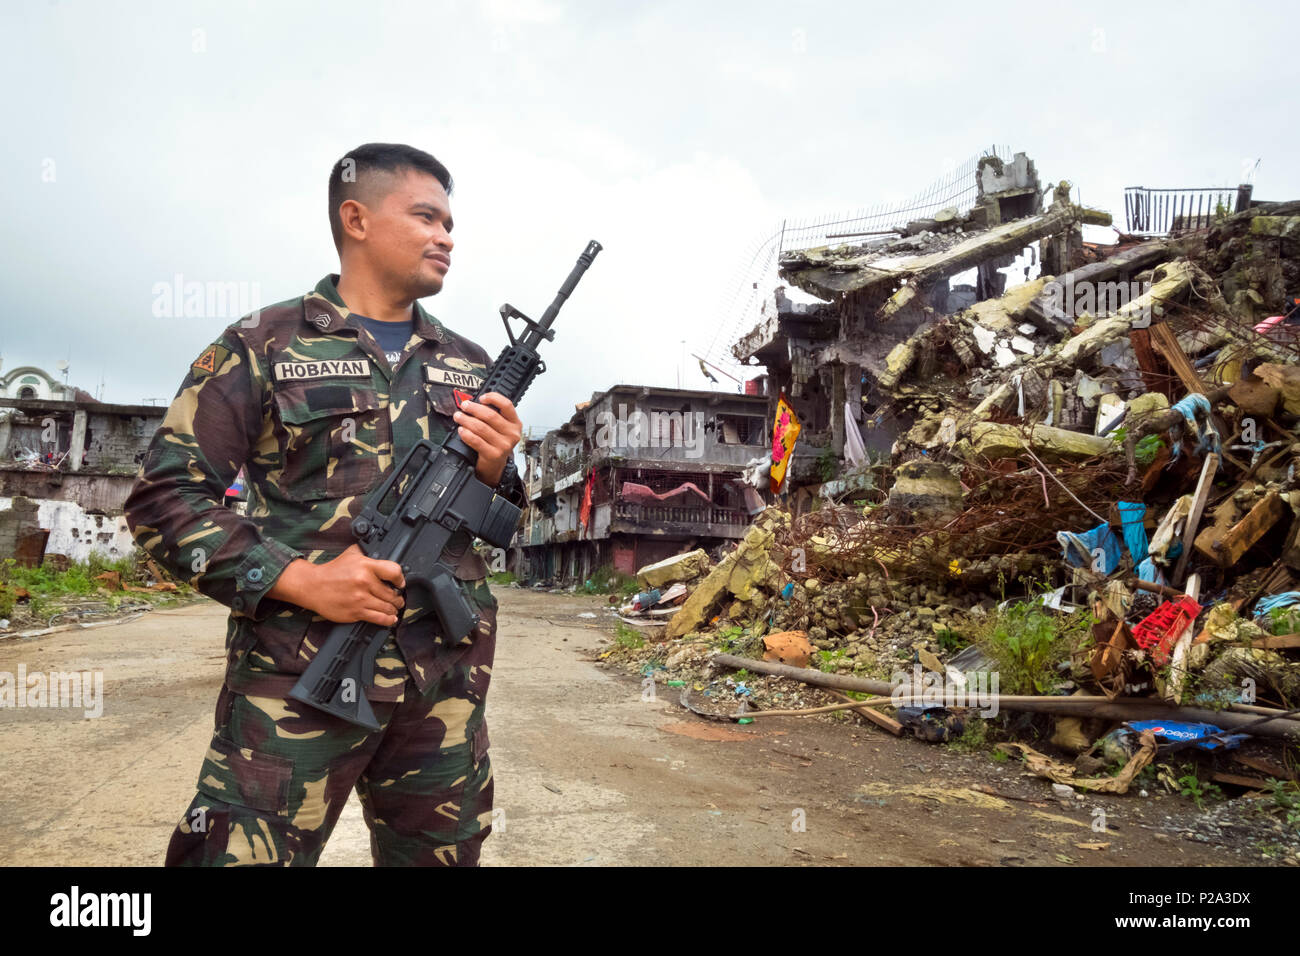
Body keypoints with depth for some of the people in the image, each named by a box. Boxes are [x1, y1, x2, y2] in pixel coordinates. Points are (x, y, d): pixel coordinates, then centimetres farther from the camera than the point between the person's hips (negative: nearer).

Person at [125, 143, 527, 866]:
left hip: (449, 684, 4)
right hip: (298, 679, -4)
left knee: (442, 854, 15)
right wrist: (300, 580, -16)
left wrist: (495, 470, -7)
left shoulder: (469, 366, 13)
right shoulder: (265, 345, 1)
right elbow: (164, 495, -3)